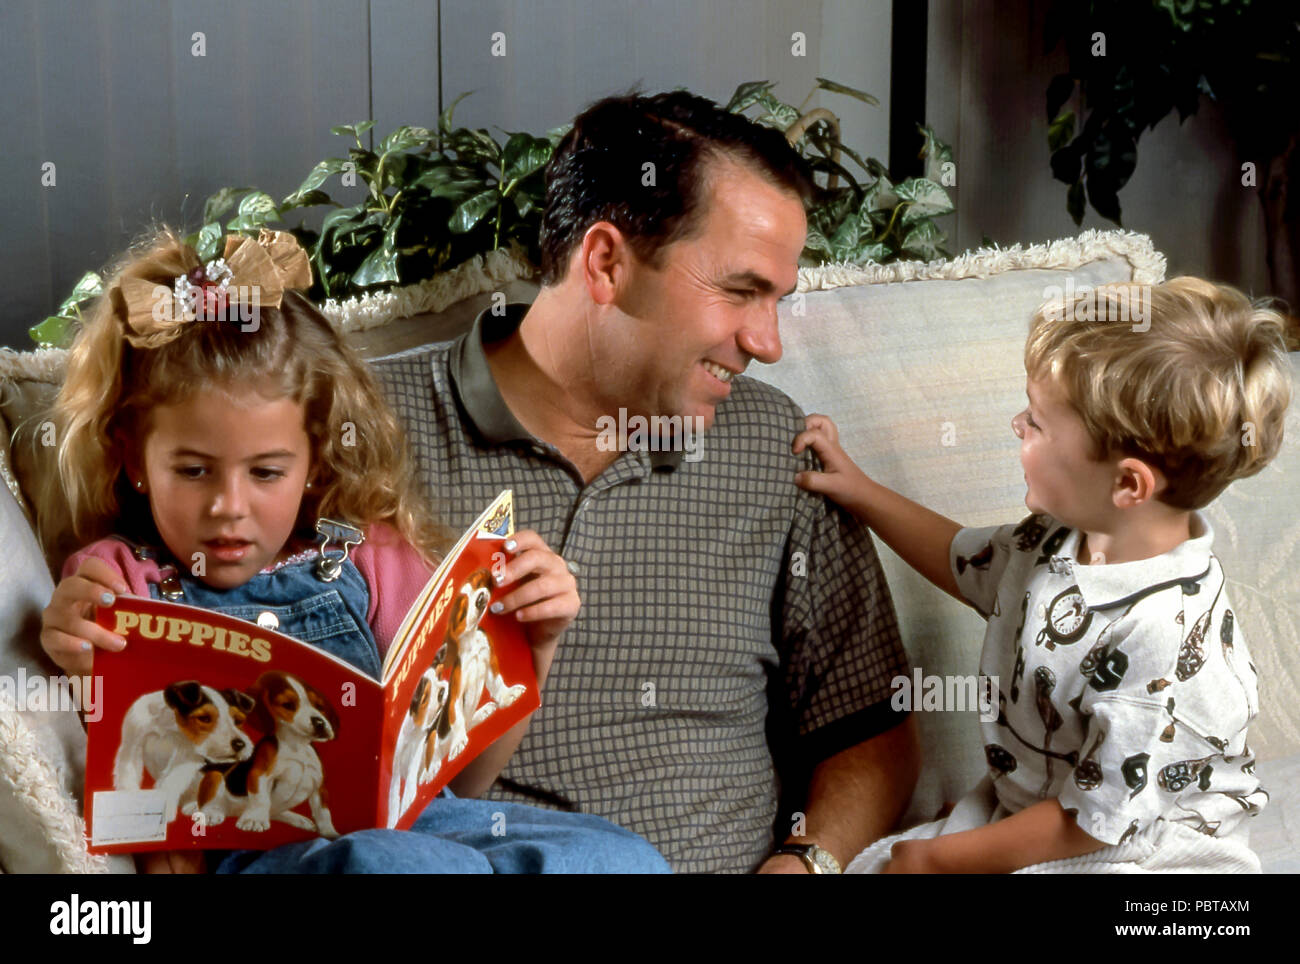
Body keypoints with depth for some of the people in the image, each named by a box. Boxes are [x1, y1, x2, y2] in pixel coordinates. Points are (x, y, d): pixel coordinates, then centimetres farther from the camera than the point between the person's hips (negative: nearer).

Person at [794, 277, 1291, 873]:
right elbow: (967, 565, 18)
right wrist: (860, 493, 14)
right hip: (1018, 804, 8)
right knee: (866, 866, 0)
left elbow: (1093, 822, -23)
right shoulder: (1075, 530, -5)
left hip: (1135, 858, -8)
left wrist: (939, 860, -14)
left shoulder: (1164, 642, -31)